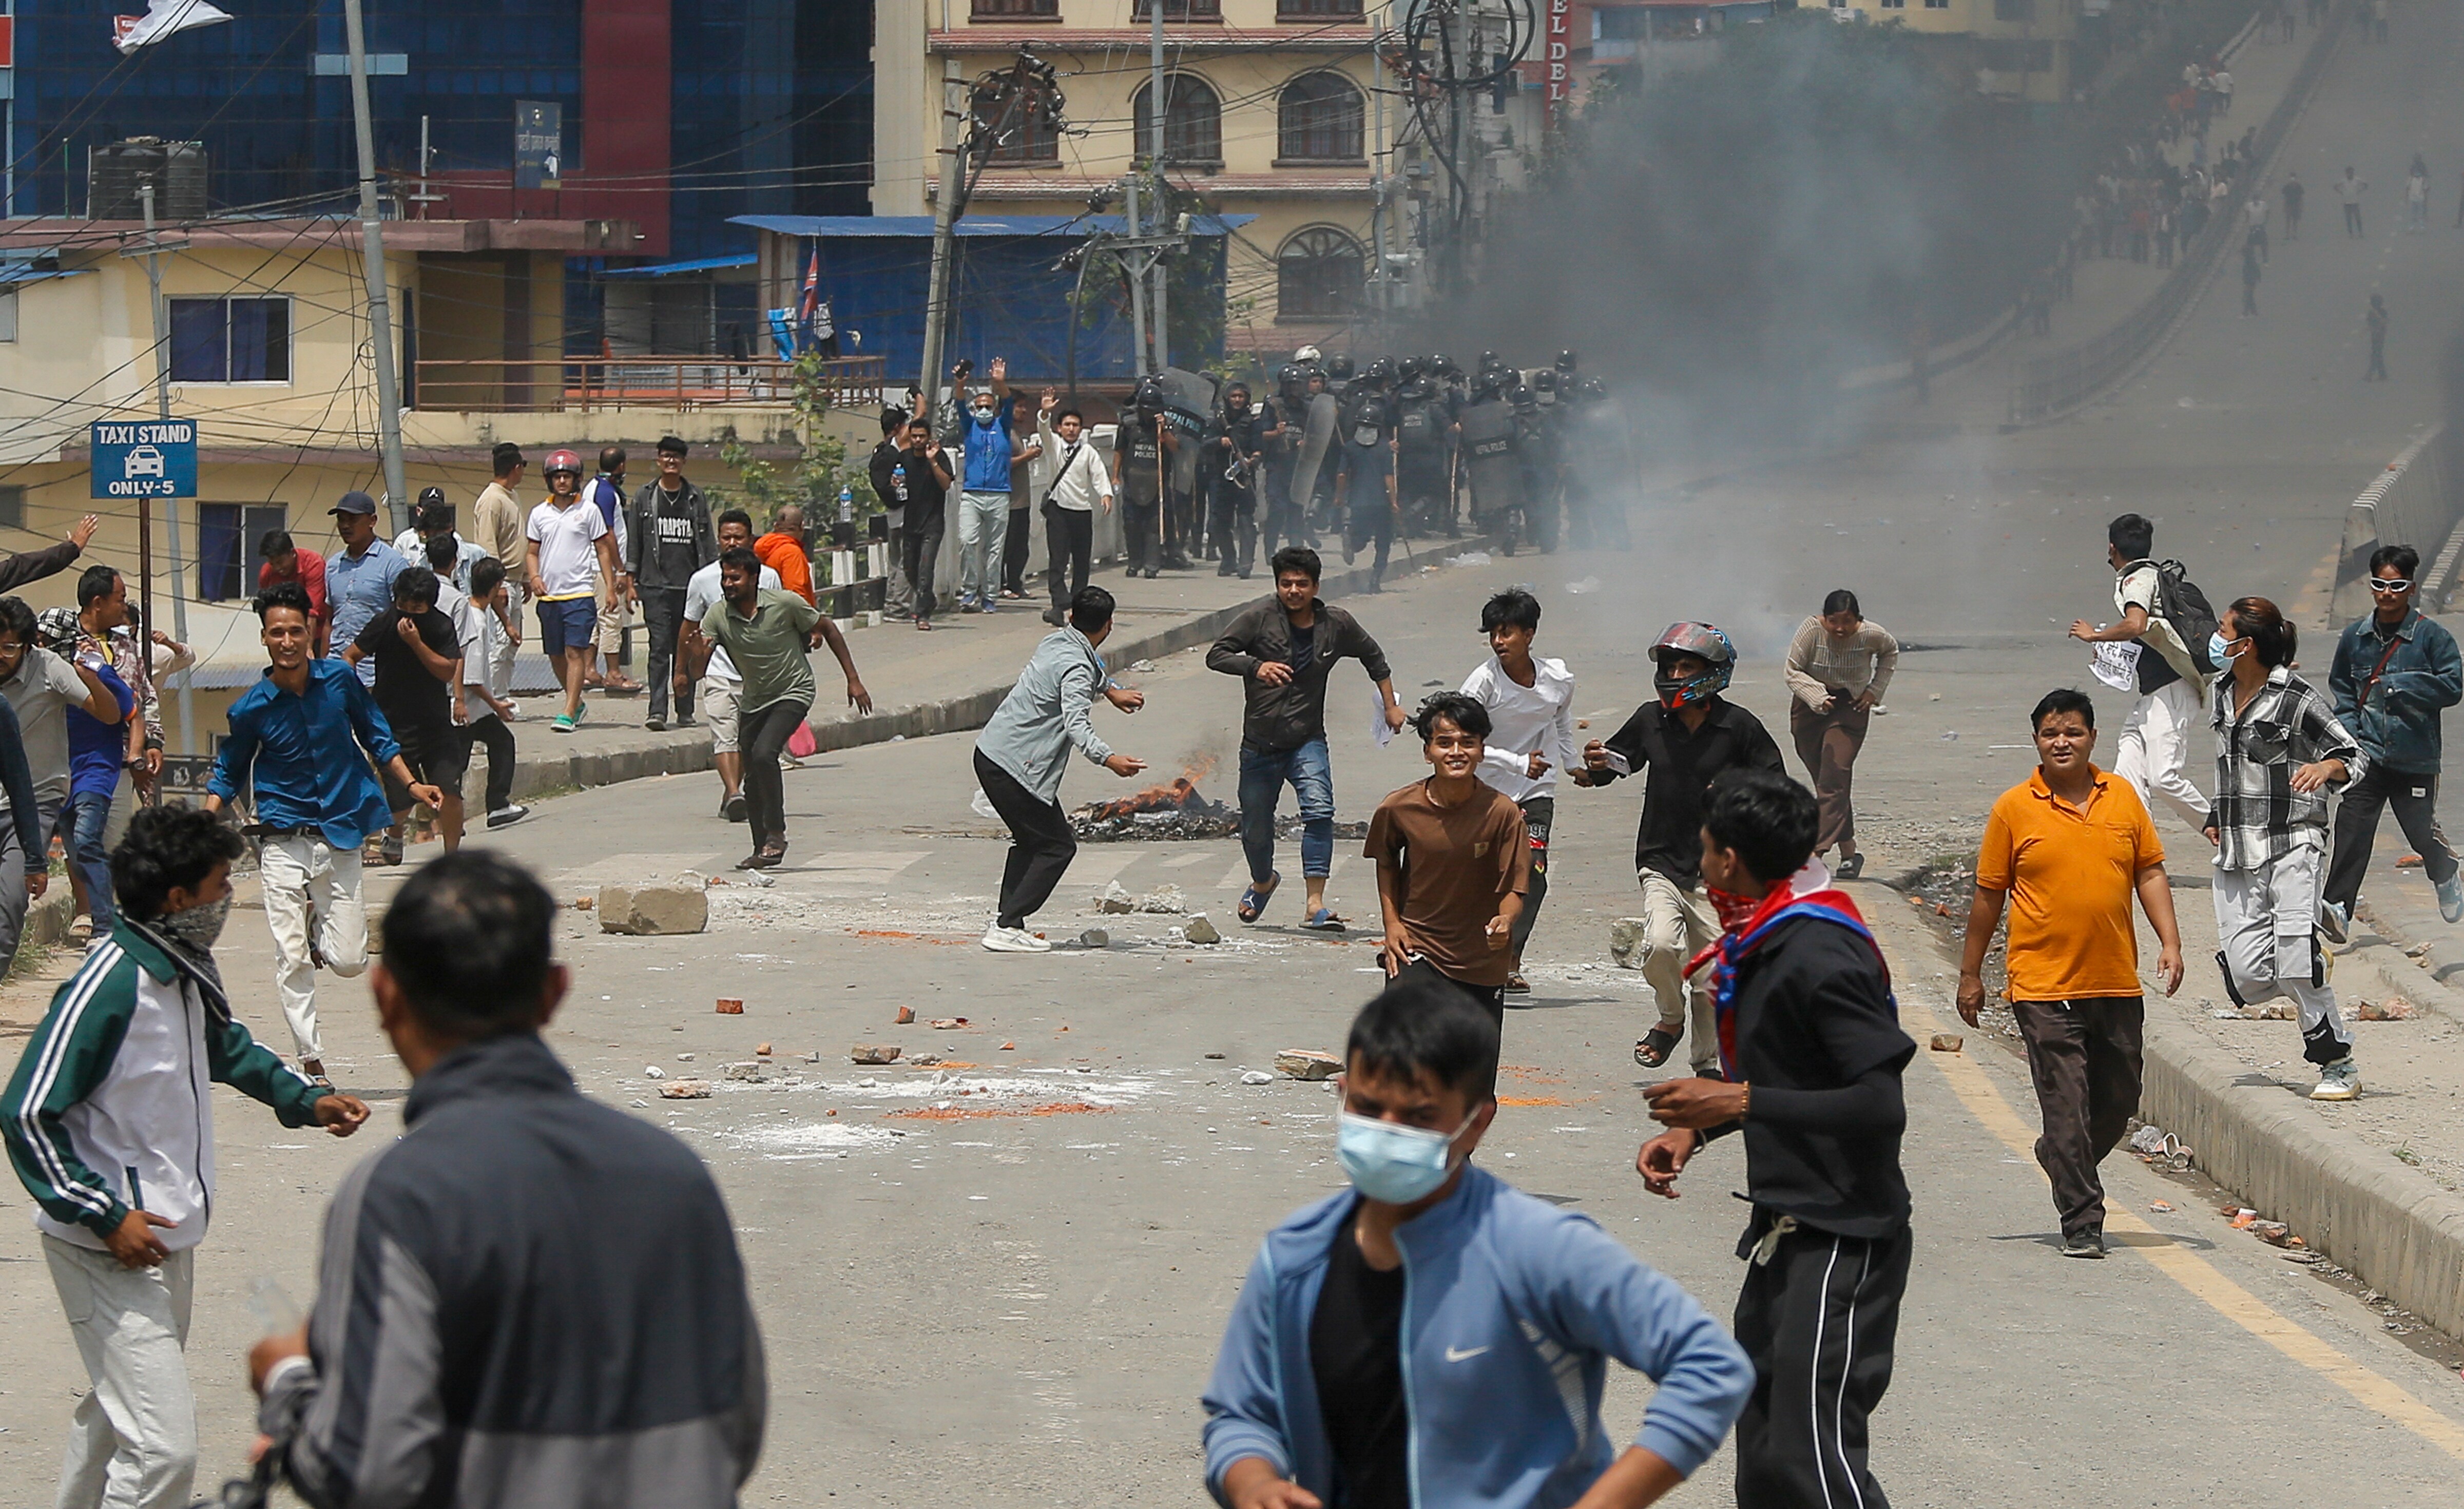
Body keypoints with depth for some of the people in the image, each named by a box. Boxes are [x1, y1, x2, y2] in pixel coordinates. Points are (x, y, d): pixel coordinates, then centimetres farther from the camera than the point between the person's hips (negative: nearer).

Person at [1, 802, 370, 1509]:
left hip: (169, 1237, 10)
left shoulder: (189, 969, 7)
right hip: (114, 1249, -10)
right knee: (162, 1448, -16)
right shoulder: (109, 985, -23)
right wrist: (106, 1216, -22)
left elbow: (225, 1048, 30)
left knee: (116, 1411, 24)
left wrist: (307, 1100, 17)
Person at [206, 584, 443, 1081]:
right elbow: (228, 773, 8)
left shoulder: (340, 680, -3)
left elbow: (376, 736, 13)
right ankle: (311, 1061, 4)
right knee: (293, 960, -6)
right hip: (284, 844, -1)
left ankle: (320, 924, 33)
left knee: (349, 961, -1)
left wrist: (411, 784, 4)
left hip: (340, 838, 1)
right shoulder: (251, 708, -6)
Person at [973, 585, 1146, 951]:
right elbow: (1076, 723, -35)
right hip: (1014, 767, -10)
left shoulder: (1058, 641, 10)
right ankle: (1007, 928, -8)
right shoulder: (1076, 667, -19)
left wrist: (1110, 692, 41)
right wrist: (1108, 759, -47)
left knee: (1031, 838, 24)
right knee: (1058, 847, -2)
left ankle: (1006, 918, 22)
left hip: (990, 753, 10)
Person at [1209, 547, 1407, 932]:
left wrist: (1390, 705, 17)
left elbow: (1373, 657, 18)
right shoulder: (1259, 618, -7)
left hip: (1307, 741, 0)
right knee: (1256, 827, 11)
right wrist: (1256, 666, -27)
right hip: (1260, 745, 0)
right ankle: (1263, 882, 45)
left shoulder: (1337, 624, 0)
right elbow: (1216, 655, -10)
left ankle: (1315, 905, -28)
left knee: (1319, 811, -25)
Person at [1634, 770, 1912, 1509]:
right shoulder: (1760, 945, 12)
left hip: (1842, 1240, -10)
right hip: (1784, 1228, 10)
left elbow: (1881, 1105, -25)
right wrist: (1694, 1127, 11)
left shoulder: (1820, 956, -19)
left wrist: (1737, 1102, -23)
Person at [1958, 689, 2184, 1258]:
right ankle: (2082, 1224, -2)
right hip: (2045, 986, -4)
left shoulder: (2122, 797, 7)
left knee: (2119, 1102, 12)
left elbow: (2150, 872, 12)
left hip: (2117, 983, 4)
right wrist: (1970, 974, 7)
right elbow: (1989, 895, 5)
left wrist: (2169, 942, 0)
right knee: (2066, 1105, -7)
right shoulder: (2014, 809, -1)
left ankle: (2062, 1161, 39)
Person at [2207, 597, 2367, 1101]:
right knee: (2246, 973, -5)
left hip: (2291, 845, -6)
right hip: (2237, 851, 6)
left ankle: (2338, 1064, -4)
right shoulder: (2224, 692, 14)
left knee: (2296, 955, -18)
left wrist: (2326, 767, -26)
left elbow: (2355, 758, -5)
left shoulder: (2296, 698, -7)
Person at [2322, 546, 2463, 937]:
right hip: (2368, 753, 2)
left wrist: (2398, 686, -15)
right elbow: (2341, 686, 20)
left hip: (2415, 758, -2)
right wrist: (2348, 726, 5)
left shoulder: (2431, 636, -6)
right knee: (2352, 829, -14)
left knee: (2423, 830, 8)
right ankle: (2337, 908, -19)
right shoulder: (2355, 636, 6)